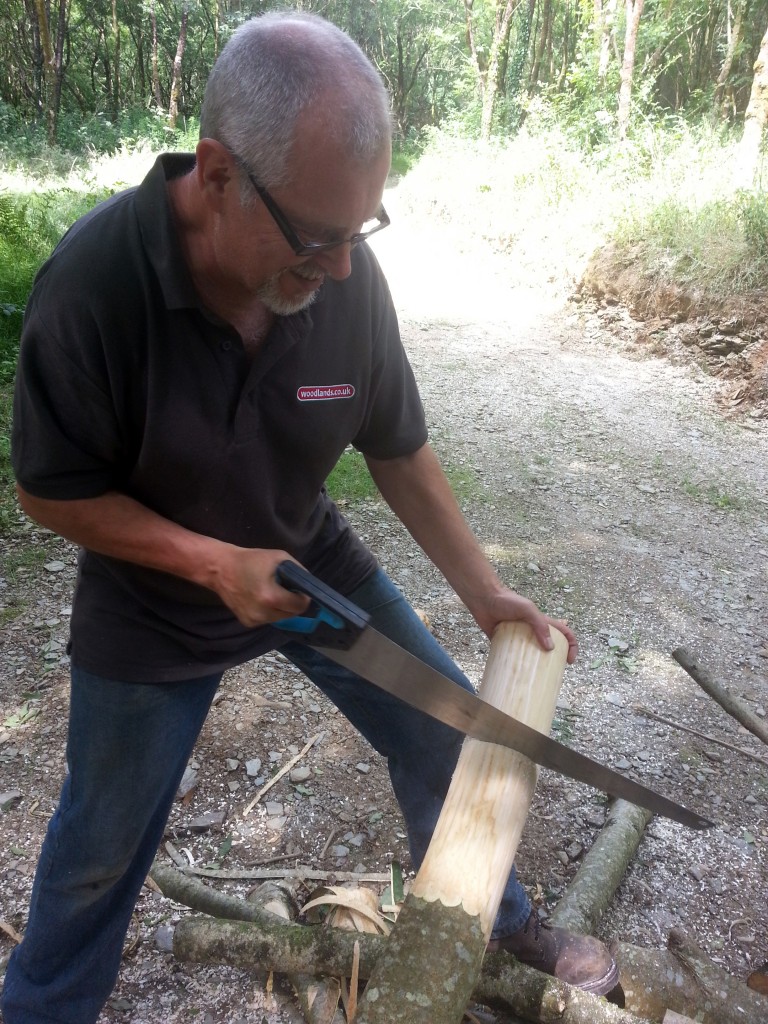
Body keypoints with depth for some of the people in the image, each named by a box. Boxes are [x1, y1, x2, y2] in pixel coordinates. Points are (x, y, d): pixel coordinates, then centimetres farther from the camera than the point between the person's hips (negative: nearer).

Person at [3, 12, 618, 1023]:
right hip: (154, 600, -2)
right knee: (101, 843, 16)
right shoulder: (92, 282, -28)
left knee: (446, 738, 10)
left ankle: (494, 916, 42)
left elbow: (398, 450, -6)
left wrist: (484, 591, -5)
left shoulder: (347, 277, -19)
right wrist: (216, 564, -27)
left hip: (313, 558, 3)